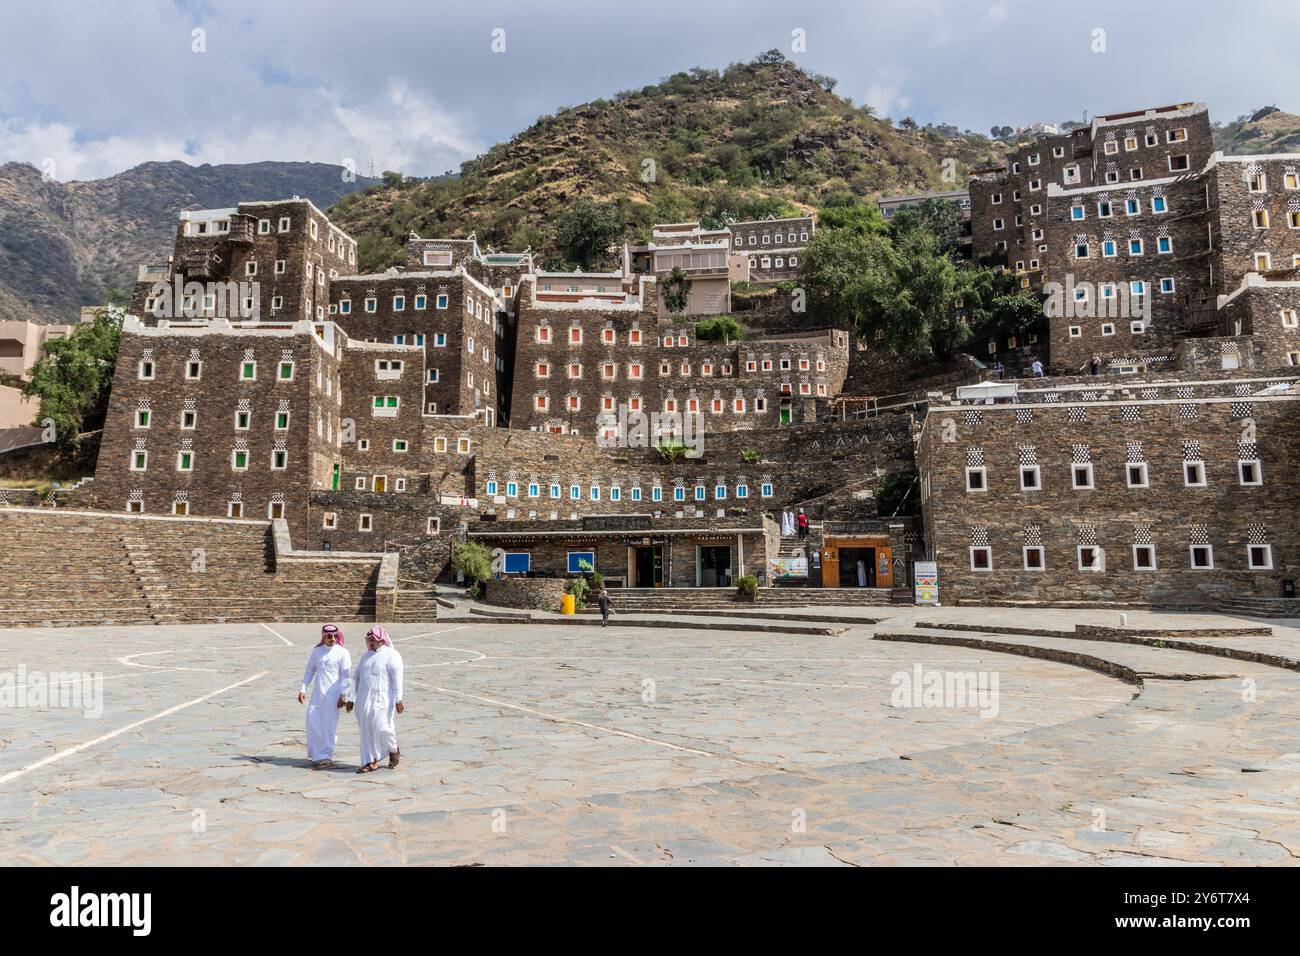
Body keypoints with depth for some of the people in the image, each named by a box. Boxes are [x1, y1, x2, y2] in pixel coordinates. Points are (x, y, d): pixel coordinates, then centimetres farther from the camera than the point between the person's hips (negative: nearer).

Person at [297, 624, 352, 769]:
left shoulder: (342, 653, -6)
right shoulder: (316, 650, 9)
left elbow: (346, 675, -7)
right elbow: (310, 670, 15)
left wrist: (343, 695, -12)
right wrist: (303, 689, 9)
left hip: (333, 694, -5)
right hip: (317, 693, 5)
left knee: (329, 725, -2)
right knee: (313, 722, 1)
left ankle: (326, 756, 7)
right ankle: (317, 755, 16)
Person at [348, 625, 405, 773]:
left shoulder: (391, 655, -7)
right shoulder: (366, 656, 13)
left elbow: (397, 679, -12)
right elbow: (357, 678, 16)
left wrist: (398, 700, -17)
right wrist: (351, 699, 12)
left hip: (382, 699, -6)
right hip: (364, 700, 6)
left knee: (381, 727, -13)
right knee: (366, 730, 4)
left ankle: (394, 749, 15)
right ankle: (371, 762, 11)